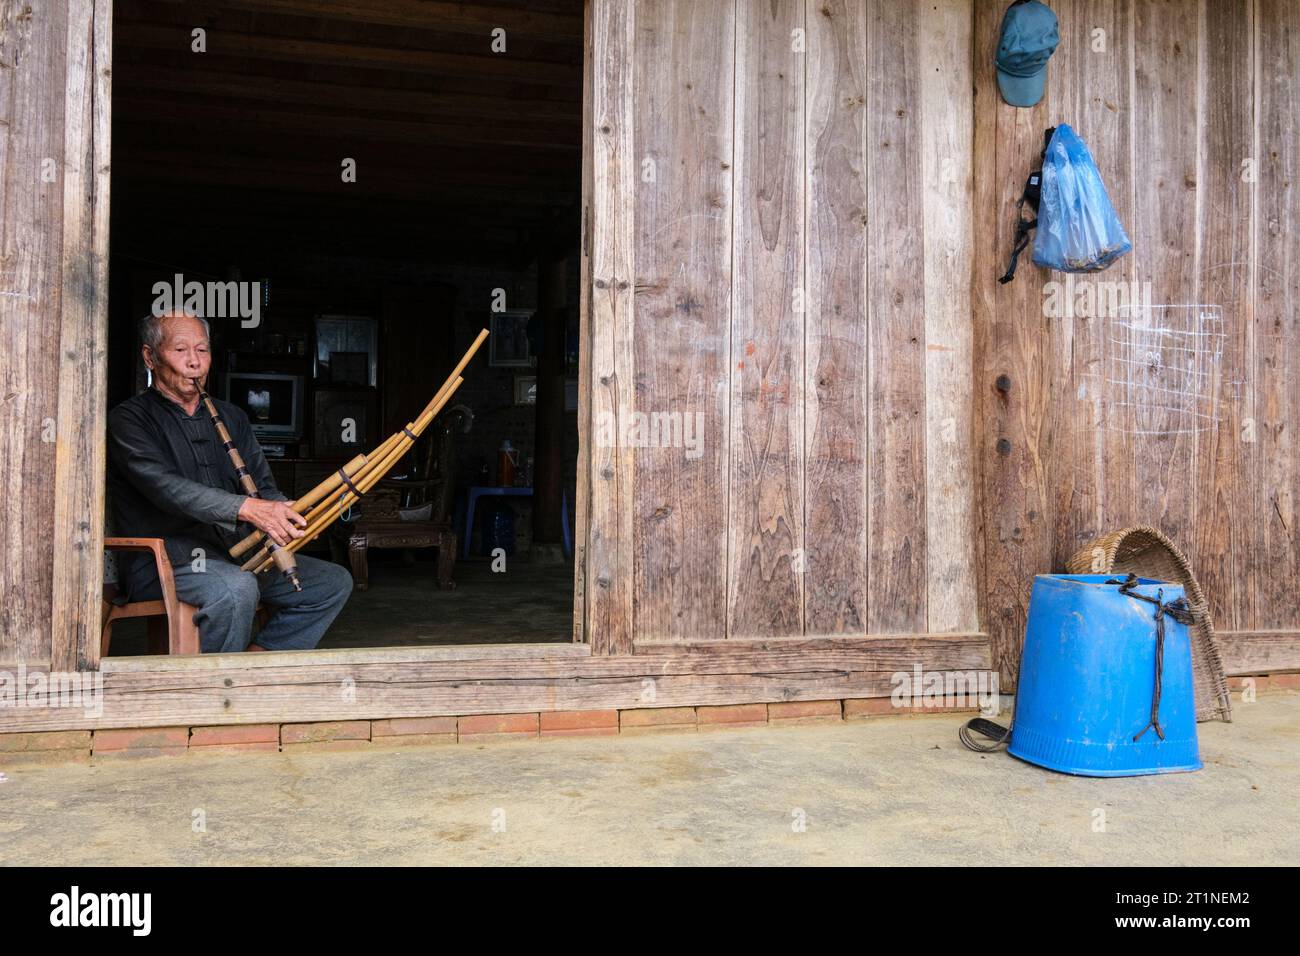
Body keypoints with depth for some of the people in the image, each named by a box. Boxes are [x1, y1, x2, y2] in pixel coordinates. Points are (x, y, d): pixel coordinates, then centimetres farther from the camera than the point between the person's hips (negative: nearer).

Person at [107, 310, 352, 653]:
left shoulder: (231, 417, 18)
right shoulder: (129, 419, -2)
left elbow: (263, 487, 12)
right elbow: (166, 487, -20)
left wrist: (284, 518, -13)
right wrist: (247, 509, -33)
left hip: (234, 555, 7)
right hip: (160, 560, -7)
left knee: (334, 581, -2)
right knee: (237, 588, -36)